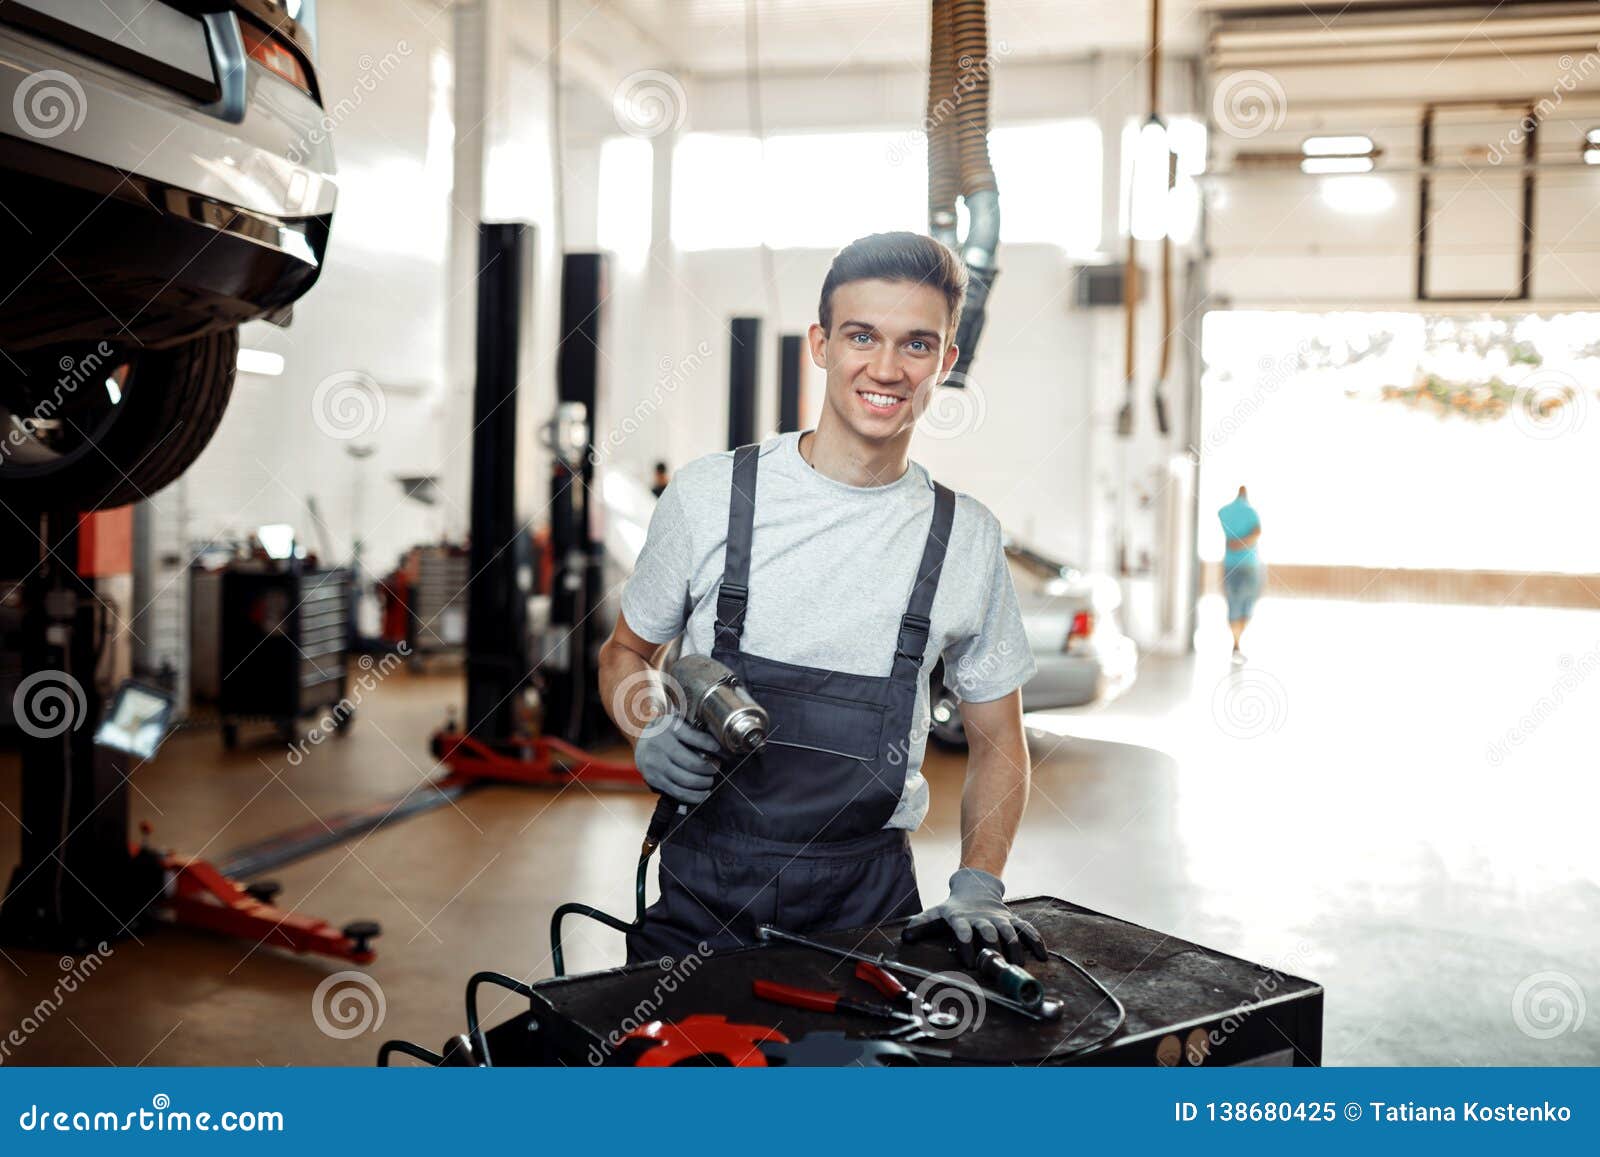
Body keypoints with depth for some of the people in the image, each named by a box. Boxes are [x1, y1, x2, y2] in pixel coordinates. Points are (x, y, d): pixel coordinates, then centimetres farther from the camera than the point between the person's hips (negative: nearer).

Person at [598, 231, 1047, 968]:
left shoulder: (966, 538, 1)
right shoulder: (709, 495, -4)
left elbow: (997, 740, 10)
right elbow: (626, 652, 10)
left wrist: (976, 891, -4)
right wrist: (651, 735, -11)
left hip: (870, 896, 1)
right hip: (705, 888, -1)